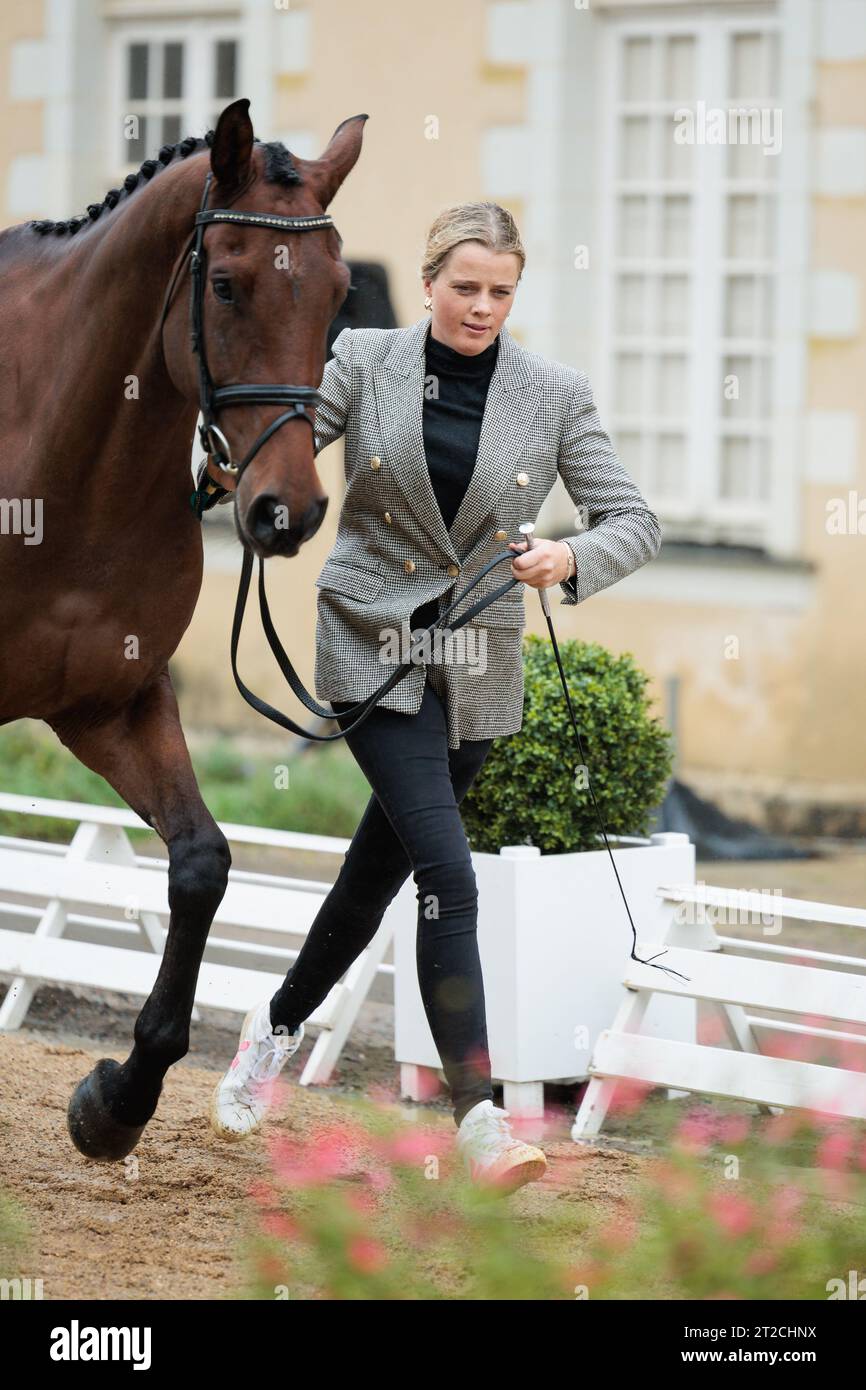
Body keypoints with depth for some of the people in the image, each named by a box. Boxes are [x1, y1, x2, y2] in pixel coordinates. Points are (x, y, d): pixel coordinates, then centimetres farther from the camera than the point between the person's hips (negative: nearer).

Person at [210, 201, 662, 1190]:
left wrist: (570, 559, -22)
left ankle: (279, 1025, 43)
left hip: (476, 667, 3)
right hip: (370, 647, -3)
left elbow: (634, 523, 0)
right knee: (447, 869, -19)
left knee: (380, 869, 16)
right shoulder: (364, 362, -4)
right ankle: (478, 1117, -21)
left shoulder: (555, 394, -1)